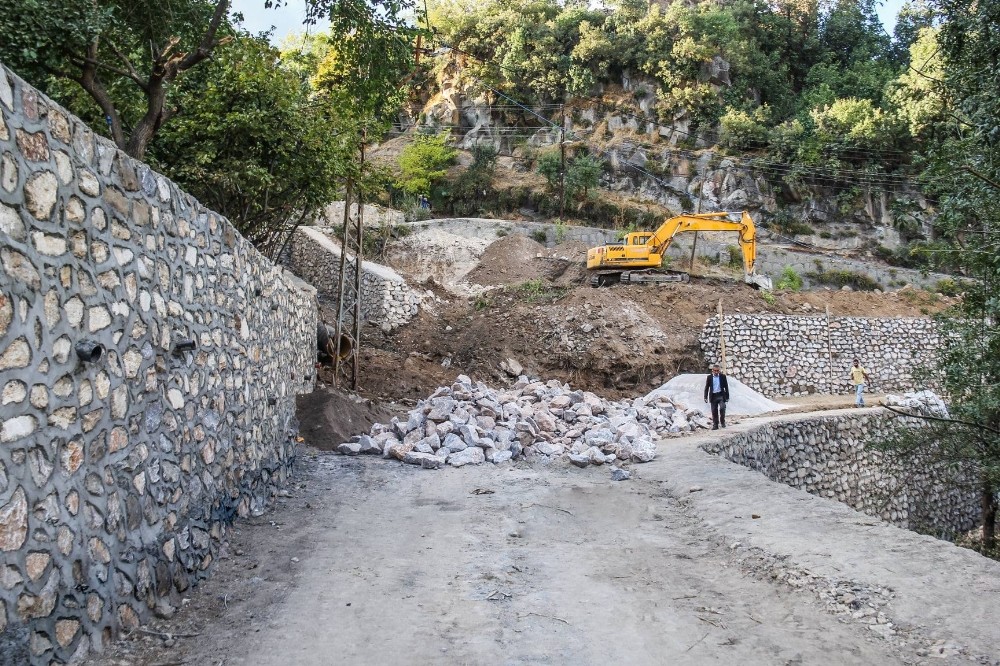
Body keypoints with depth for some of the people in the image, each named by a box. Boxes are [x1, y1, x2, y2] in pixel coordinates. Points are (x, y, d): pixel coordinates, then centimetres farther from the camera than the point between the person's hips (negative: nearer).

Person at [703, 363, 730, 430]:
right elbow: (706, 388, 6)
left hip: (721, 395, -1)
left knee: (722, 408, -18)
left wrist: (727, 397, 3)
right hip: (713, 396, 1)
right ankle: (715, 425, 10)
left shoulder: (723, 377, 1)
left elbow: (726, 387, 5)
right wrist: (705, 397, 1)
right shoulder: (709, 377, 2)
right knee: (714, 411, 2)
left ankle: (723, 422, 3)